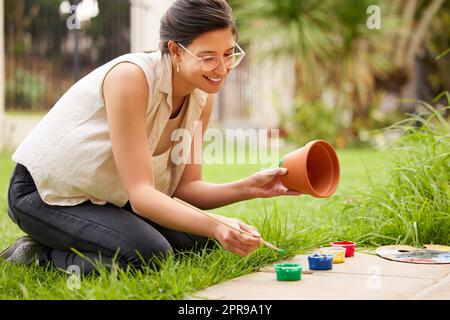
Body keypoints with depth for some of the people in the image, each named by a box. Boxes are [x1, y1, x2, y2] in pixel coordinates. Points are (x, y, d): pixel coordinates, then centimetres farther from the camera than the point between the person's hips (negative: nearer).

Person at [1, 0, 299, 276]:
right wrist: (215, 225, -44)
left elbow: (186, 186, -4)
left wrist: (250, 187, -20)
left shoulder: (203, 97, -5)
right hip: (45, 193, -8)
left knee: (202, 241, 1)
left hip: (107, 196, 9)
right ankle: (37, 256, -4)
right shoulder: (131, 75, -28)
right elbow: (140, 193, -31)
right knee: (149, 254, -27)